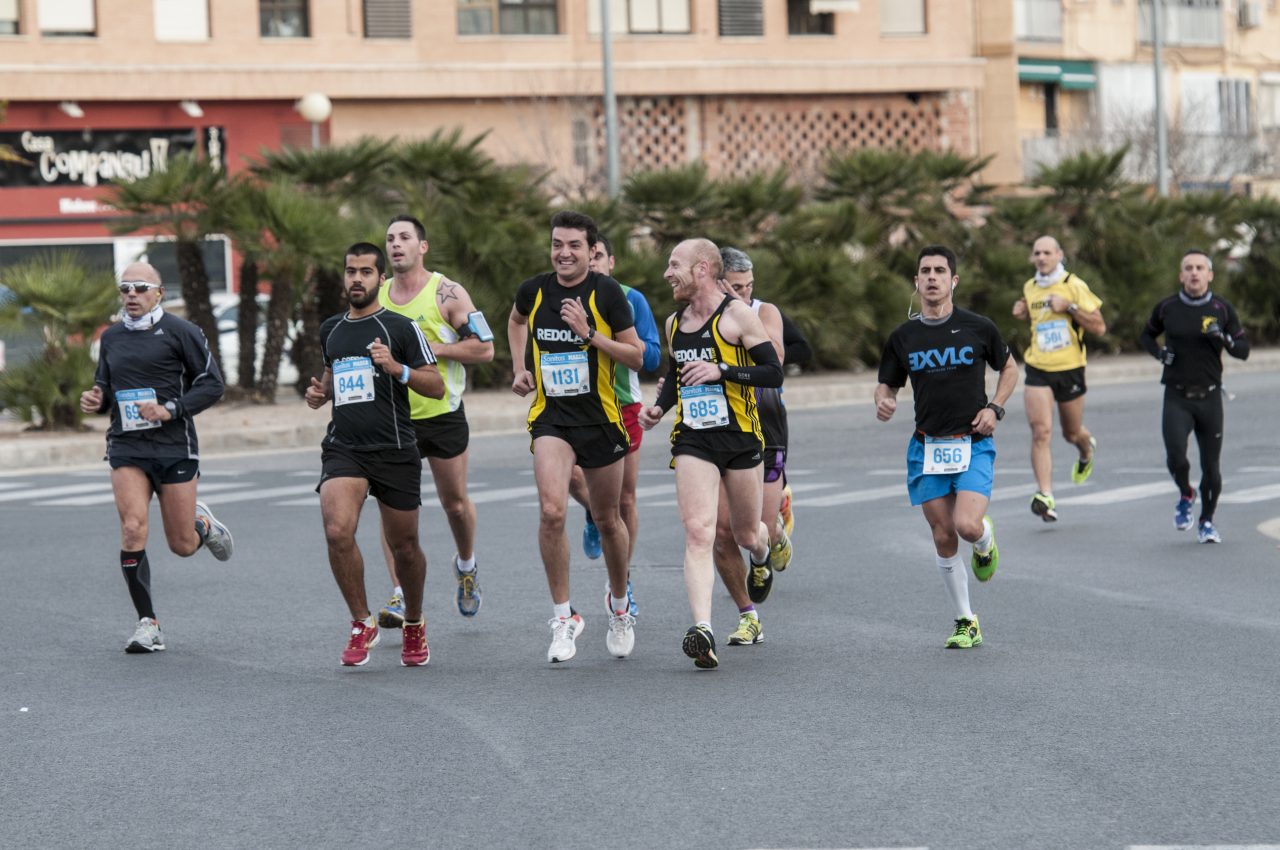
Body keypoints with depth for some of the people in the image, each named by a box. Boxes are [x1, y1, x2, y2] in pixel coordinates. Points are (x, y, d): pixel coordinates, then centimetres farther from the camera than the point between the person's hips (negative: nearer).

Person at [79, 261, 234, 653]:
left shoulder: (180, 332, -3)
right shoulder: (111, 338, 11)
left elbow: (212, 384, -3)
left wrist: (170, 410, -15)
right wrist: (96, 400, 0)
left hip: (174, 446, -3)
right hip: (127, 448, 3)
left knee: (182, 546, 3)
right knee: (133, 529, -18)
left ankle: (203, 524, 42)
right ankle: (148, 624, -8)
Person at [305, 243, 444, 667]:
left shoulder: (400, 327, -2)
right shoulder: (330, 329, 13)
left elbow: (437, 386, -3)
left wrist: (397, 369, -20)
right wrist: (321, 391, 10)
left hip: (395, 451, -2)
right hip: (343, 449, 3)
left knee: (403, 545, 7)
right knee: (337, 532, -21)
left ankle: (414, 624, 34)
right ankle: (362, 624, -5)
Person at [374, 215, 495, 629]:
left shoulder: (447, 293, -7)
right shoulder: (375, 297, 6)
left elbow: (484, 348, -10)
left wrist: (431, 348, -18)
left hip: (443, 413, -2)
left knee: (455, 502, 10)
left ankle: (466, 566, 40)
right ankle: (400, 597, -10)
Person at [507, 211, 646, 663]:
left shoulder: (607, 292, -9)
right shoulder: (533, 291, -1)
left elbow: (637, 356, -8)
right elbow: (516, 321, 23)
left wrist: (589, 334, -20)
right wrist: (520, 368, 10)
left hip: (600, 418, -1)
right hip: (550, 417, 1)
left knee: (607, 519, 12)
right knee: (551, 511, -21)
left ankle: (619, 605, 39)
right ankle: (563, 617, -9)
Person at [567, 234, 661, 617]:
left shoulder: (630, 300, 0)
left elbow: (652, 358, -3)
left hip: (623, 406, 0)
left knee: (625, 499, 4)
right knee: (572, 474, -26)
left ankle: (623, 582, 21)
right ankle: (594, 517, 10)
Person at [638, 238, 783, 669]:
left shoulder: (738, 315, -7)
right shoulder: (674, 323, 11)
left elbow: (774, 374, -11)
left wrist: (721, 370, -22)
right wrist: (659, 407, 7)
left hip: (741, 438, -3)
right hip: (692, 440, 3)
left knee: (746, 535, 12)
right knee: (698, 532, -15)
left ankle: (763, 553, 51)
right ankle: (702, 630, -25)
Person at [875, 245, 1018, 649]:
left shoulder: (978, 328, -2)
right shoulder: (902, 337, 3)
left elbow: (1008, 368, 14)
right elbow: (887, 385, 13)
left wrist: (994, 407, -2)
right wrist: (883, 403, -11)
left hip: (974, 445, -2)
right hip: (927, 446, 2)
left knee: (967, 525, -19)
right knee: (943, 536, 2)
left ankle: (986, 541, 20)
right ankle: (966, 622, 16)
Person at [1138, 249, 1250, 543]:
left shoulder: (1222, 309, 1)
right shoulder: (1167, 308, 1)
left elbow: (1243, 350, 3)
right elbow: (1146, 335, 19)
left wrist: (1223, 338, -17)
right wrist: (1159, 353, -2)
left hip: (1209, 397, 1)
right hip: (1176, 397, -1)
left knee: (1210, 465, 2)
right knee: (1175, 456, -19)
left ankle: (1207, 522, 24)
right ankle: (1185, 495, 14)